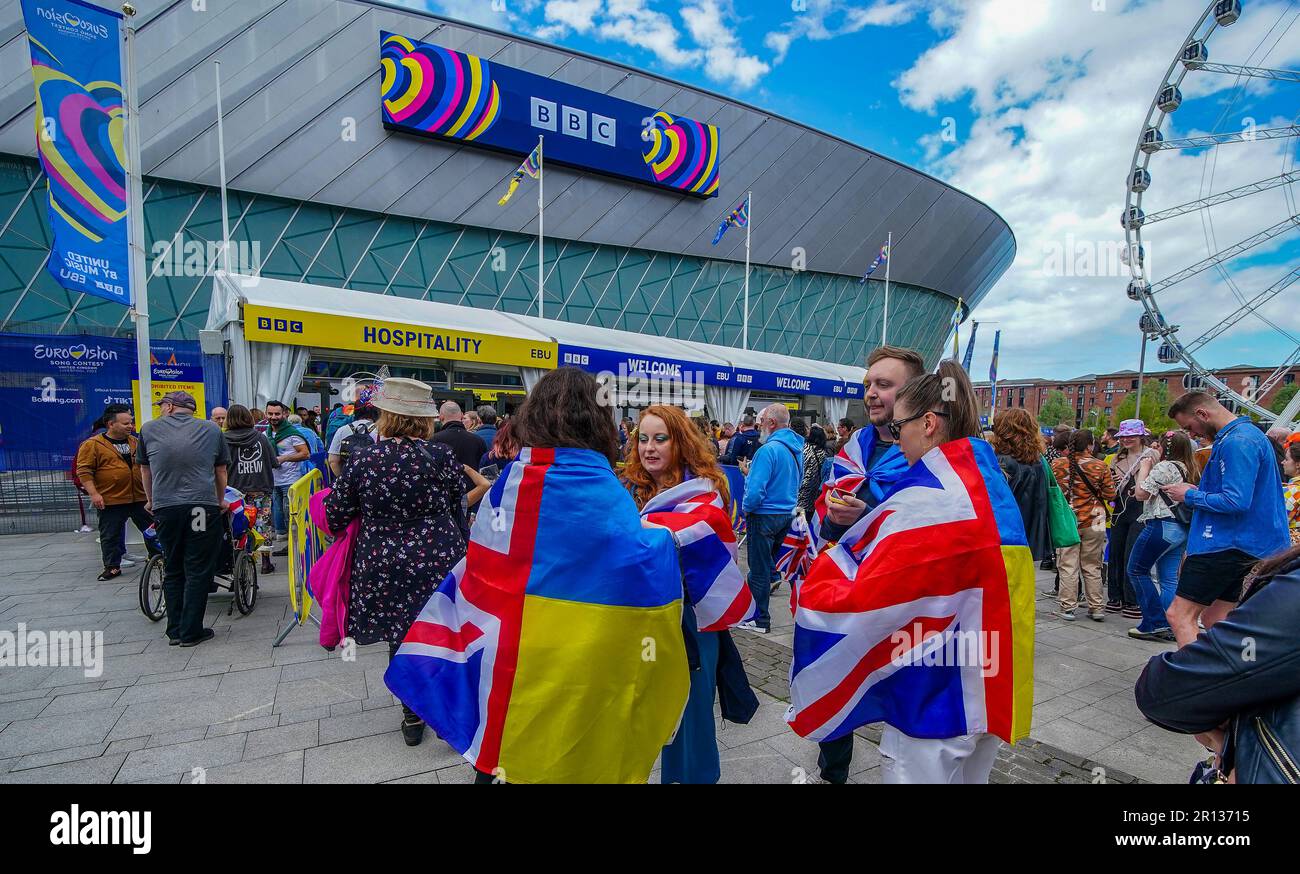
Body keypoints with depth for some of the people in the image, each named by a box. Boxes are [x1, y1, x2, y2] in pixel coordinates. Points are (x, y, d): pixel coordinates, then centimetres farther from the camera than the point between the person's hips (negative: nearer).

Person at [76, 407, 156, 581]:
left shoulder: (135, 443, 12)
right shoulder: (92, 445, -5)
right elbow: (84, 470, -9)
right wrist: (93, 493, -16)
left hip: (140, 498, 5)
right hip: (111, 501, -4)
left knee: (152, 529, 9)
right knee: (111, 535, 5)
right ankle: (112, 567, 16)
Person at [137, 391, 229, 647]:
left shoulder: (149, 429, 7)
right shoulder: (212, 430, 6)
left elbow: (145, 470, 20)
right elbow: (221, 472, 13)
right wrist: (221, 501, 27)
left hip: (165, 508, 2)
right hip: (203, 506, -2)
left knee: (173, 570, 14)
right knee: (198, 571, 5)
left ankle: (175, 631, 20)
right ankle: (191, 632, 8)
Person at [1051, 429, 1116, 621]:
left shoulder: (1057, 464, -7)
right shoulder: (1100, 466, -8)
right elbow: (1110, 494, -3)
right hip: (1093, 521, 1)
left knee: (1068, 566, 5)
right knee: (1092, 566, 13)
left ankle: (1067, 607, 7)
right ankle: (1096, 608, 20)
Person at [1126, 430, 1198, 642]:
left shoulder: (1164, 467, -14)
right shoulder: (1189, 470, 14)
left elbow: (1141, 493, -16)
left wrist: (1144, 468, -4)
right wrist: (1151, 466, 14)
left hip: (1162, 525, -9)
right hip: (1182, 528, 9)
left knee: (1137, 570, 2)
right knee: (1169, 579, 10)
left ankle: (1155, 623, 2)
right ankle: (1171, 627, 11)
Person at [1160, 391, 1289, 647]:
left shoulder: (1237, 442, -17)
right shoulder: (1247, 434, 16)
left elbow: (1236, 501, -24)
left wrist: (1191, 496, -10)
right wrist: (1199, 491, 11)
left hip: (1227, 545, -10)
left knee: (1179, 615, -9)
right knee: (1213, 621, 14)